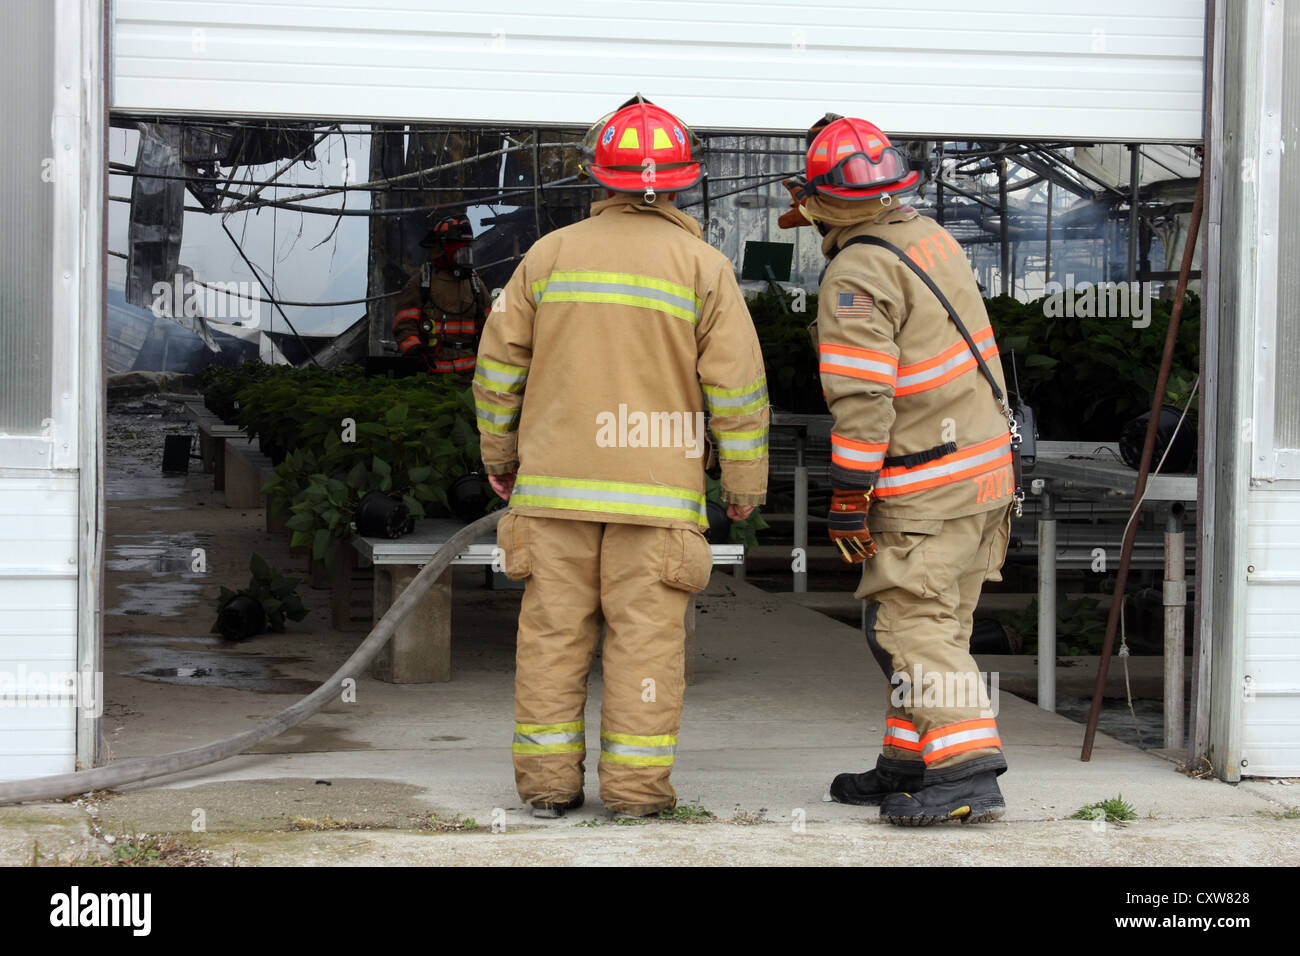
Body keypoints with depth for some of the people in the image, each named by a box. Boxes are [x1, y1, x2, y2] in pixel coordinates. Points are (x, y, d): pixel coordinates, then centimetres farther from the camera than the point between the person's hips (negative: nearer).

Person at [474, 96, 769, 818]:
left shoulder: (551, 254, 6)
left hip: (556, 482, 2)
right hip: (657, 487, -2)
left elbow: (501, 361, 9)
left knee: (555, 629, 6)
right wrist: (746, 481, 4)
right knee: (646, 633, 1)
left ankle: (550, 781, 8)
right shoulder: (703, 266, -1)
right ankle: (637, 785, 1)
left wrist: (499, 453, 21)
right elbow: (737, 383, -4)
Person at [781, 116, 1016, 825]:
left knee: (915, 626, -8)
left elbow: (862, 400, -21)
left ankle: (967, 773, -15)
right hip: (988, 464, 9)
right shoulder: (927, 234, 10)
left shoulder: (855, 274, -17)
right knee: (932, 622, 15)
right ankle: (909, 765, 22)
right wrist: (819, 218, 41)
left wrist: (847, 501, -15)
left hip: (927, 488, -9)